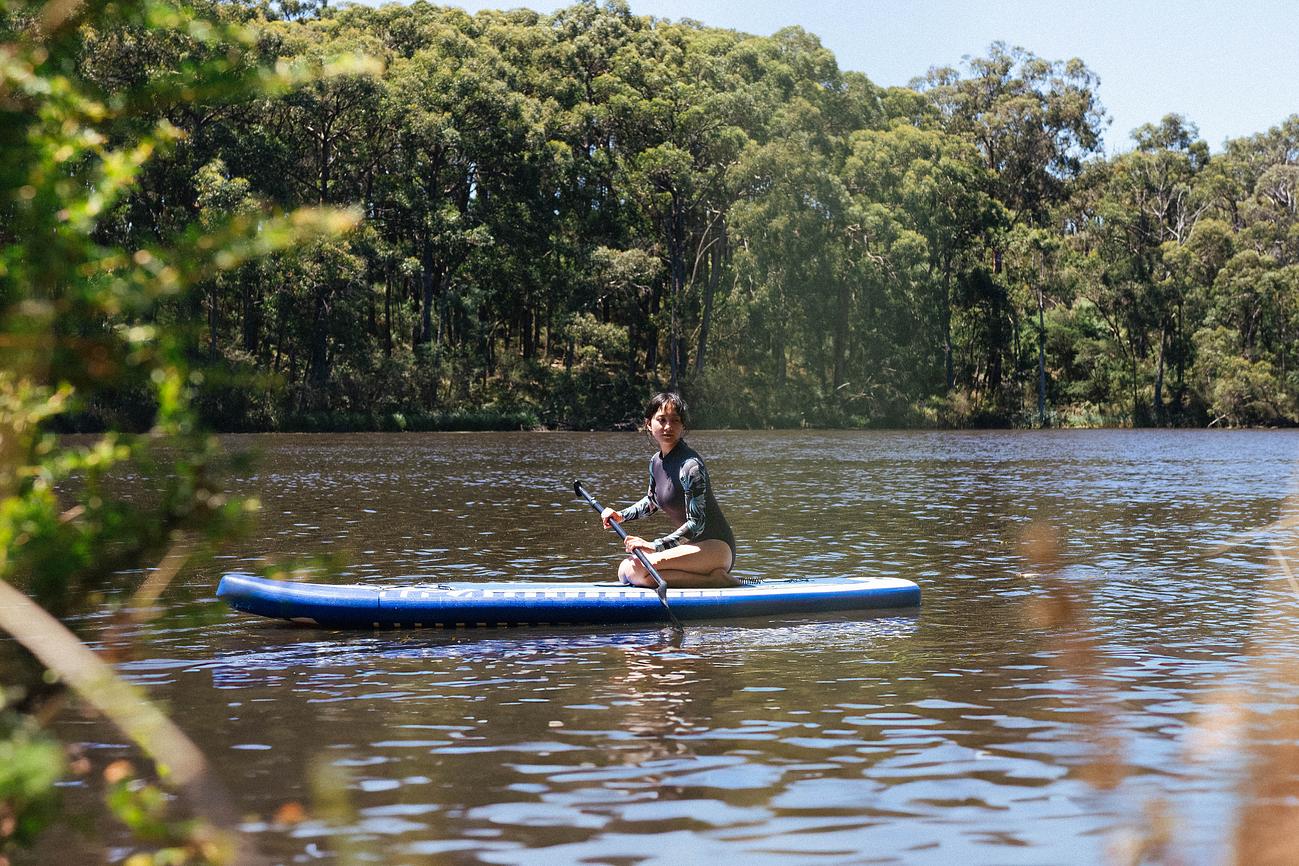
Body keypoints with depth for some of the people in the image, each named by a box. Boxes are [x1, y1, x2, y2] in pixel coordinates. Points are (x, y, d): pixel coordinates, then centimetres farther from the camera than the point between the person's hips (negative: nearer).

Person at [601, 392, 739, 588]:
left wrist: (654, 546, -26)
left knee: (635, 570, -24)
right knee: (625, 573, 1)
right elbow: (651, 502, 28)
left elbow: (696, 523, -21)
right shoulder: (656, 462, 8)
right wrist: (621, 515, 12)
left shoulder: (690, 465, -18)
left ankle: (716, 580, -15)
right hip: (690, 545, 9)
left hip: (715, 547, -9)